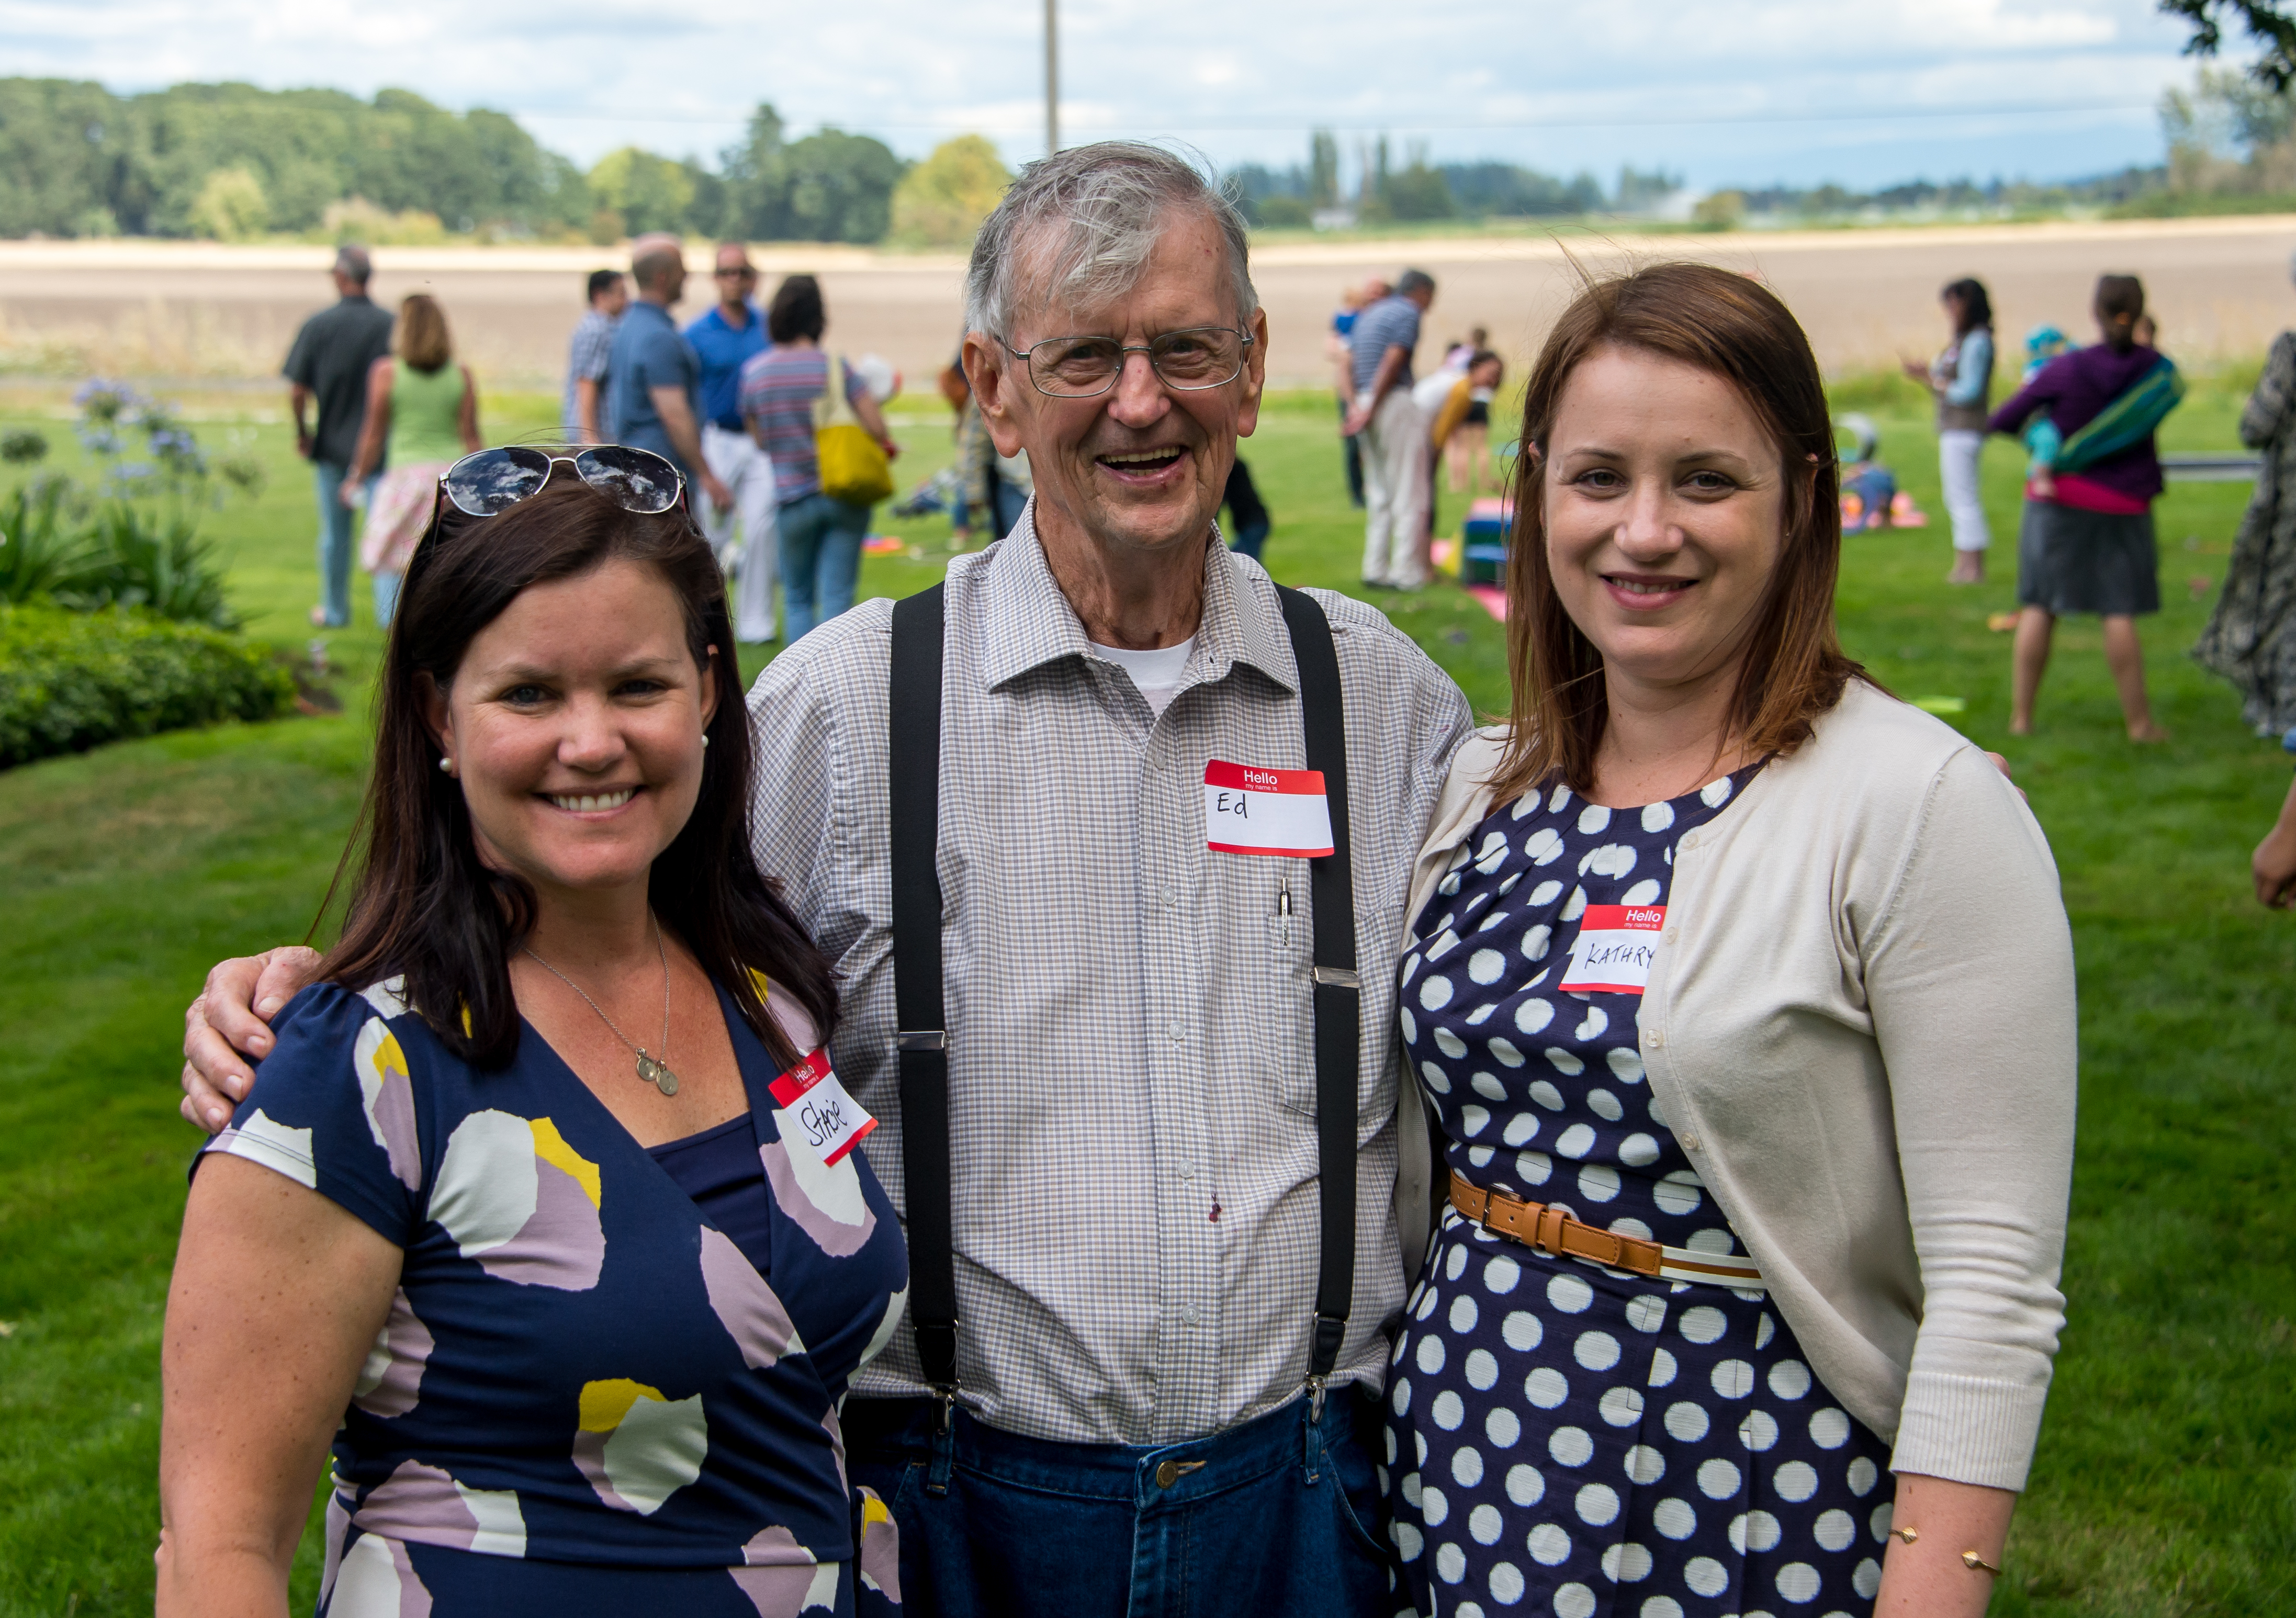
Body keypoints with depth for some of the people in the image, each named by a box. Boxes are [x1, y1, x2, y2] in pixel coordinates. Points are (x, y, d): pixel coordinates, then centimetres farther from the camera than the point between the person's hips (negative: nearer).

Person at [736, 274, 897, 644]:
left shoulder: (753, 372, -2)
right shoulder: (835, 366, -9)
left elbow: (760, 440, 6)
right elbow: (877, 428, -13)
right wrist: (886, 446, 9)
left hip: (794, 498, 1)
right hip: (845, 497, -1)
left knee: (798, 599, 15)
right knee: (836, 596, 1)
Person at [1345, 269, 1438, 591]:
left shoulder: (1369, 314, 21)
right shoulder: (1409, 313, -5)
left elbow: (1351, 363, 15)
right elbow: (1392, 363, -15)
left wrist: (1357, 404, 7)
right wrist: (1369, 410, -15)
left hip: (1367, 404, 8)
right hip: (1396, 404, -8)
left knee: (1378, 493, 13)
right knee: (1409, 493, -4)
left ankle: (1376, 570, 13)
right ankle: (1407, 573, -5)